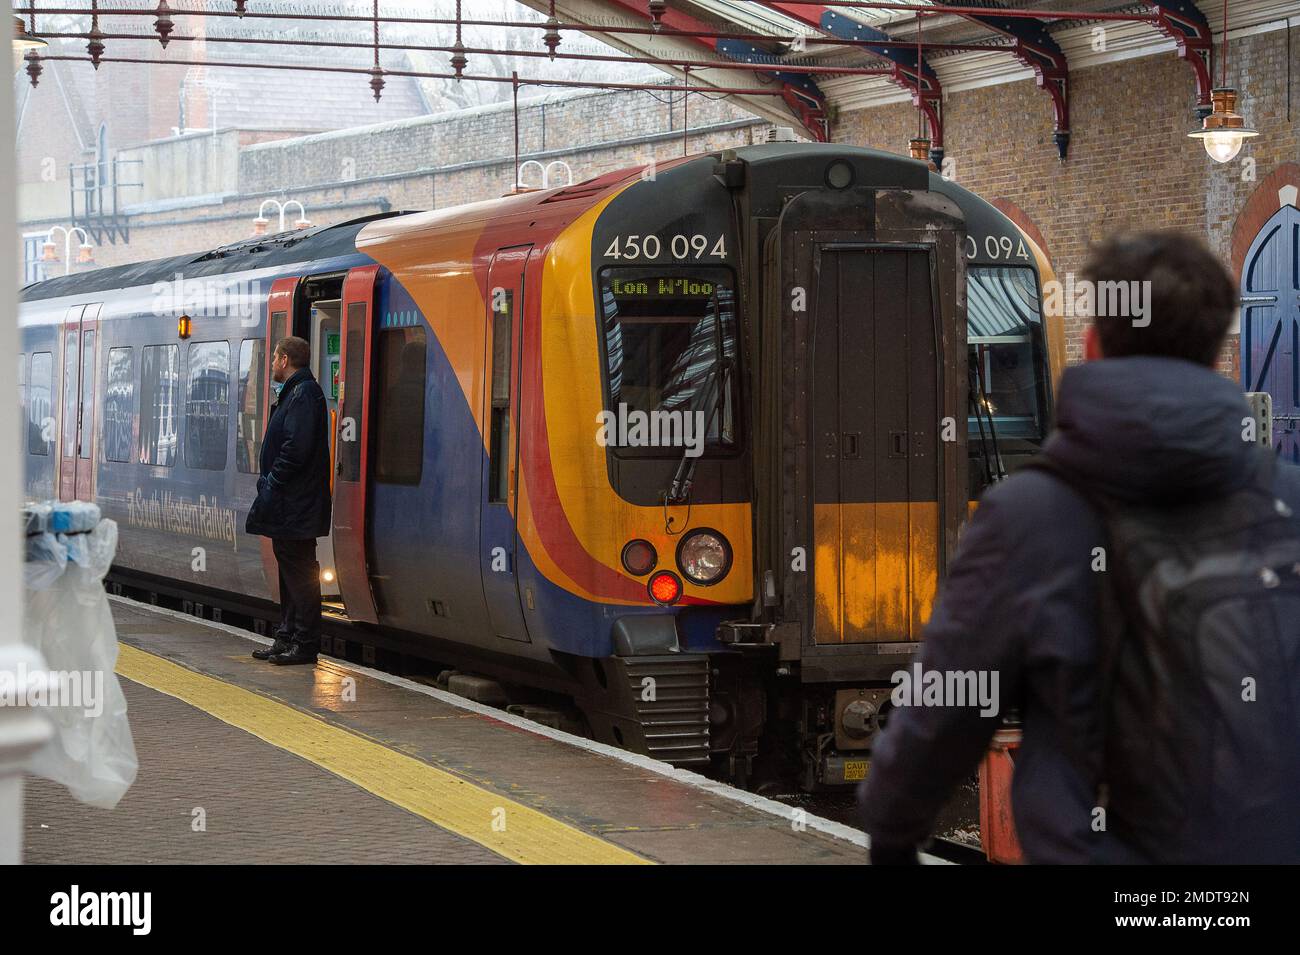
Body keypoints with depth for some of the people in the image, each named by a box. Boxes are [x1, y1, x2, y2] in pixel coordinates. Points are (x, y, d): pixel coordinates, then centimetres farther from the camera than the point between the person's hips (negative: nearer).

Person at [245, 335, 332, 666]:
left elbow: (296, 449, -24)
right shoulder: (296, 393, 18)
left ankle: (304, 645, -4)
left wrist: (271, 485, -18)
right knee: (291, 573, 14)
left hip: (295, 506, -11)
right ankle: (288, 638, 20)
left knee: (299, 574, -7)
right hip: (289, 506, 11)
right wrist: (269, 486, 14)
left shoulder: (303, 394, -15)